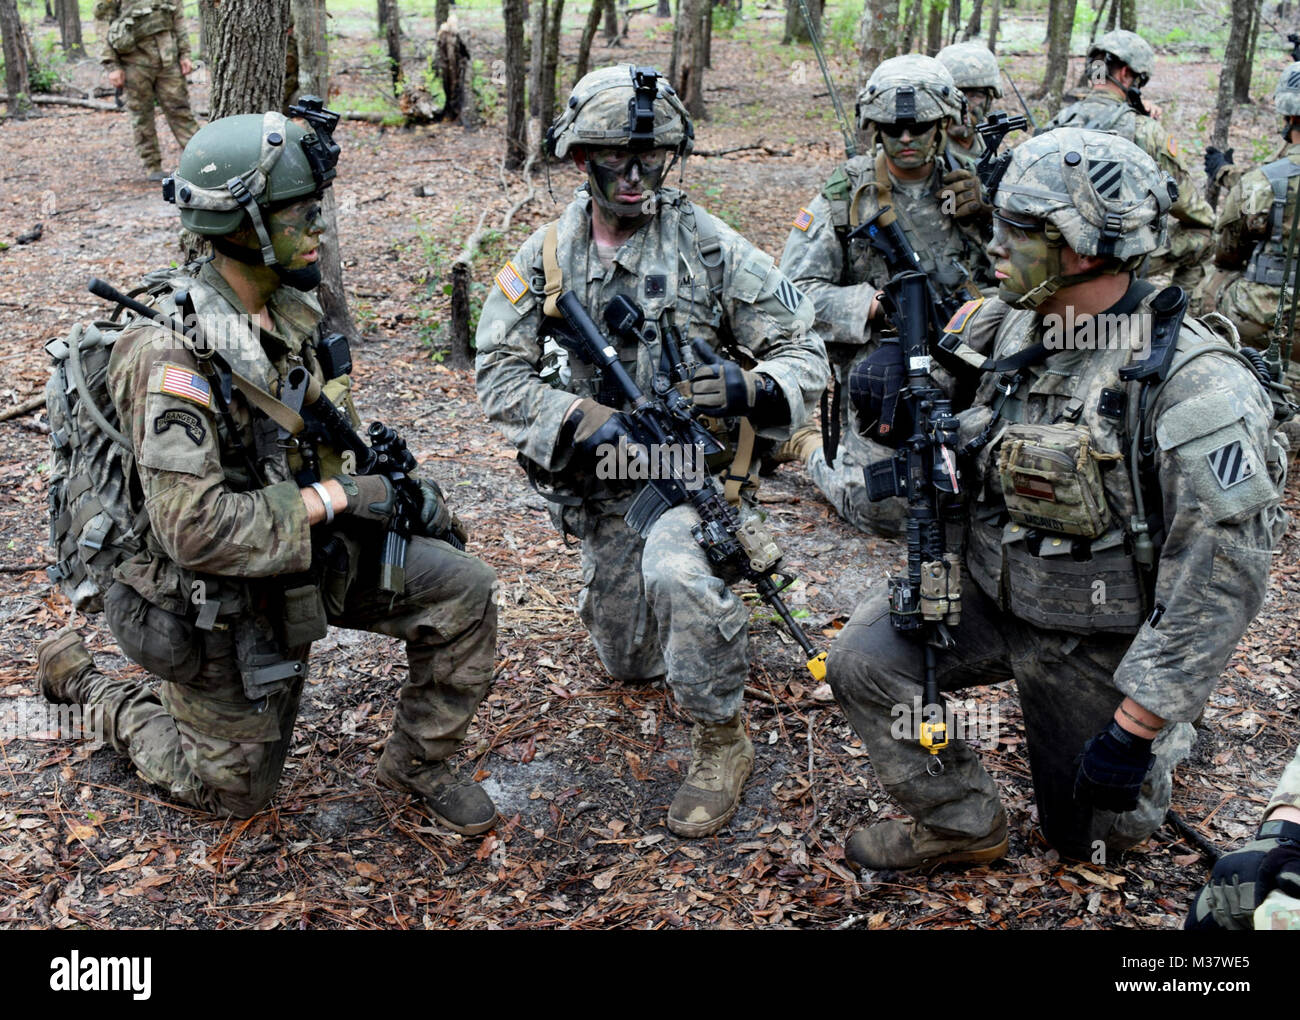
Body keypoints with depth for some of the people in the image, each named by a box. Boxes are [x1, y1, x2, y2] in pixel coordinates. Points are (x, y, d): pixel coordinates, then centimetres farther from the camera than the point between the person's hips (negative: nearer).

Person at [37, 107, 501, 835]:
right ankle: (84, 682, 34)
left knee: (463, 592, -11)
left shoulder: (293, 309, -3)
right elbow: (197, 530, -33)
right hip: (228, 602, -6)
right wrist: (334, 500, -27)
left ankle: (419, 762, 10)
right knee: (235, 792, 13)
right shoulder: (174, 359, -29)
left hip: (315, 554, 7)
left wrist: (403, 487, -2)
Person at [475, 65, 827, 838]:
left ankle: (723, 742, -14)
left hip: (700, 465, -4)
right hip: (604, 484, 4)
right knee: (629, 661, 14)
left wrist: (745, 386, -32)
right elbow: (500, 375, -8)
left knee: (675, 571, -37)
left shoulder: (711, 247, -11)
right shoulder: (546, 254, -3)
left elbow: (805, 357, -9)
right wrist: (591, 422, -23)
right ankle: (715, 601, 46)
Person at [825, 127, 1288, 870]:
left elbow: (1218, 582, -24)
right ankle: (961, 823, 5)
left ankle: (1166, 735, 43)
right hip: (985, 589, 5)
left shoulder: (1193, 386, -25)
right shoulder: (1000, 328, -7)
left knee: (1094, 832, 12)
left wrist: (1135, 730, -24)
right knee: (863, 662, -18)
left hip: (1096, 636, -4)